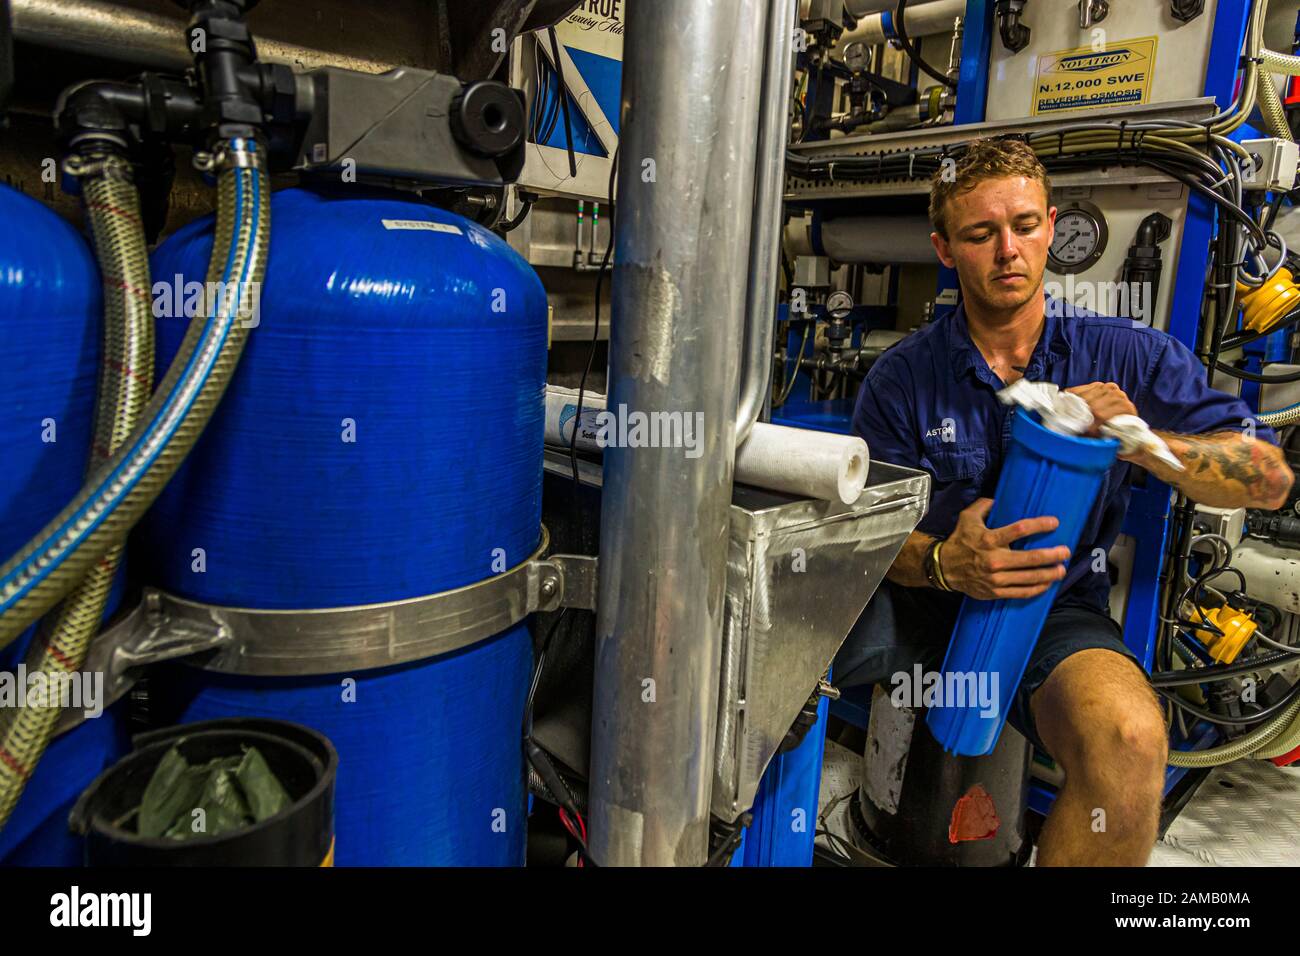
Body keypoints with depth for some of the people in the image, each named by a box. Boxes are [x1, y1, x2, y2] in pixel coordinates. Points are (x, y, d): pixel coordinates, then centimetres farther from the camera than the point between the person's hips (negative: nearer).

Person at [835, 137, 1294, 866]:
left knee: (1129, 739, -35)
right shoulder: (902, 377, 0)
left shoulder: (1130, 358, 2)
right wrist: (944, 564, -26)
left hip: (1055, 611, 0)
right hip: (928, 595, 1)